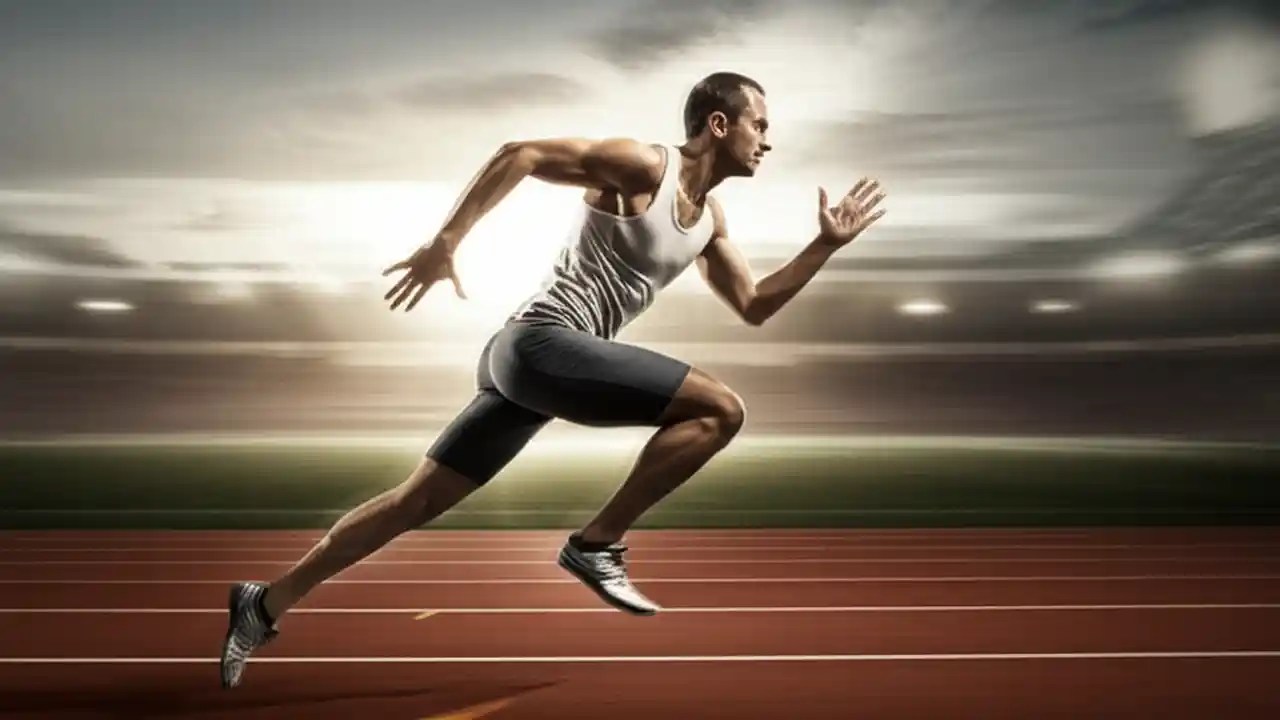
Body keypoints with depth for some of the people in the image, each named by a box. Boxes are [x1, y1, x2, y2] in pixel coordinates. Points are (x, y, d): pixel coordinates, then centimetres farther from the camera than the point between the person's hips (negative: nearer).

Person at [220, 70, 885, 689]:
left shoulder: (709, 218, 19)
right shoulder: (643, 165, -7)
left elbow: (754, 307, 24)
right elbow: (519, 153, -11)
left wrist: (827, 245, 18)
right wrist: (444, 243, -17)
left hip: (534, 359, 9)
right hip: (542, 343, -9)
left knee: (417, 501, 10)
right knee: (721, 409, -13)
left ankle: (265, 604, 19)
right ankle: (596, 544, -8)